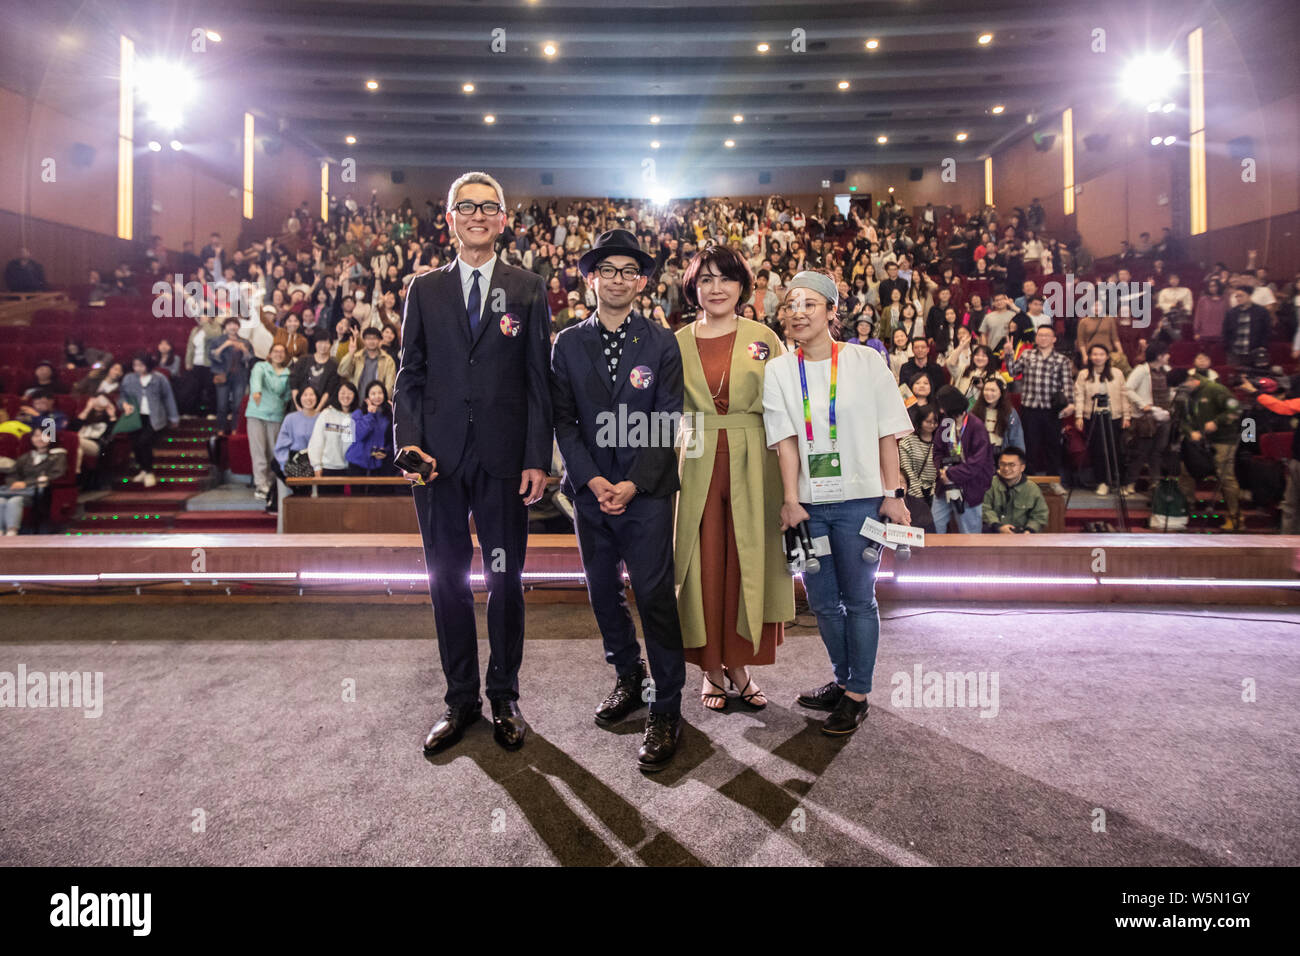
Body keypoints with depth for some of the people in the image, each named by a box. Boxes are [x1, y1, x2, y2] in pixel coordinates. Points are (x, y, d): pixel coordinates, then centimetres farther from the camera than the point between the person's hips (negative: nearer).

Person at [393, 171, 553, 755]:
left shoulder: (528, 290, 6)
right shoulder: (425, 290, 11)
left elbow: (539, 379, 2)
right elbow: (410, 374, 9)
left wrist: (537, 458, -5)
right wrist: (408, 441, -5)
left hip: (504, 459, -1)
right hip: (438, 459, 2)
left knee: (506, 580, 6)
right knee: (447, 580, 9)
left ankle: (504, 696, 23)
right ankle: (460, 699, 24)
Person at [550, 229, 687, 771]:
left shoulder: (661, 344, 1)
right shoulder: (567, 345, 7)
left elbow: (667, 422, -4)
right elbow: (563, 421, 2)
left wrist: (634, 483, -13)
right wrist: (592, 480, -10)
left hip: (647, 490, -3)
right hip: (590, 488, 3)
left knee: (655, 595, -5)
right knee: (603, 591, 13)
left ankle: (666, 711, 6)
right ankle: (628, 678, 33)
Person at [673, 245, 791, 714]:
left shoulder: (764, 339, 5)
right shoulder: (678, 343, 8)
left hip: (752, 466, 0)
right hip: (698, 465, 1)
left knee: (749, 564, 4)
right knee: (704, 566, 4)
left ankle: (741, 664, 19)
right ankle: (712, 668, 18)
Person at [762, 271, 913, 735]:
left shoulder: (866, 362, 0)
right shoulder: (778, 371, 4)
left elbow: (887, 433, 0)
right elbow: (786, 441, -3)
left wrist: (893, 495, -4)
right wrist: (790, 501, -10)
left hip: (858, 500, -2)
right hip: (808, 503, 3)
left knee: (858, 600, 5)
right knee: (822, 601, 12)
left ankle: (858, 694, 19)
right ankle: (842, 680, 32)